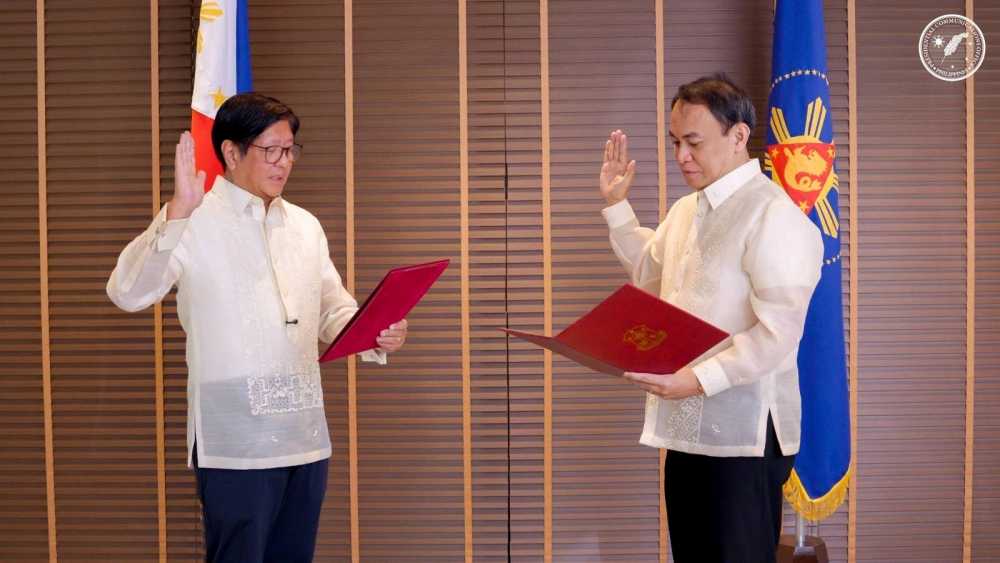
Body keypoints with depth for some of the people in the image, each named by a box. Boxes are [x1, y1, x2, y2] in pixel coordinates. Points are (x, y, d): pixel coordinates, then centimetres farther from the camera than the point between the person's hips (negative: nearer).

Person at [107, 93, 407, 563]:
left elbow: (334, 311, 17)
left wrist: (378, 336, -5)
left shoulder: (304, 226, 16)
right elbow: (128, 293, -18)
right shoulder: (193, 223, -5)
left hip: (306, 436, 6)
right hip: (235, 442, -6)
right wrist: (177, 213, -30)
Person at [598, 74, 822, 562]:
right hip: (687, 425, 9)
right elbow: (648, 274, 32)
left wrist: (700, 380, -26)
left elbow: (776, 334, -22)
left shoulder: (774, 215, -16)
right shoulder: (685, 210, 14)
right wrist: (616, 205, 22)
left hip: (743, 433, -9)